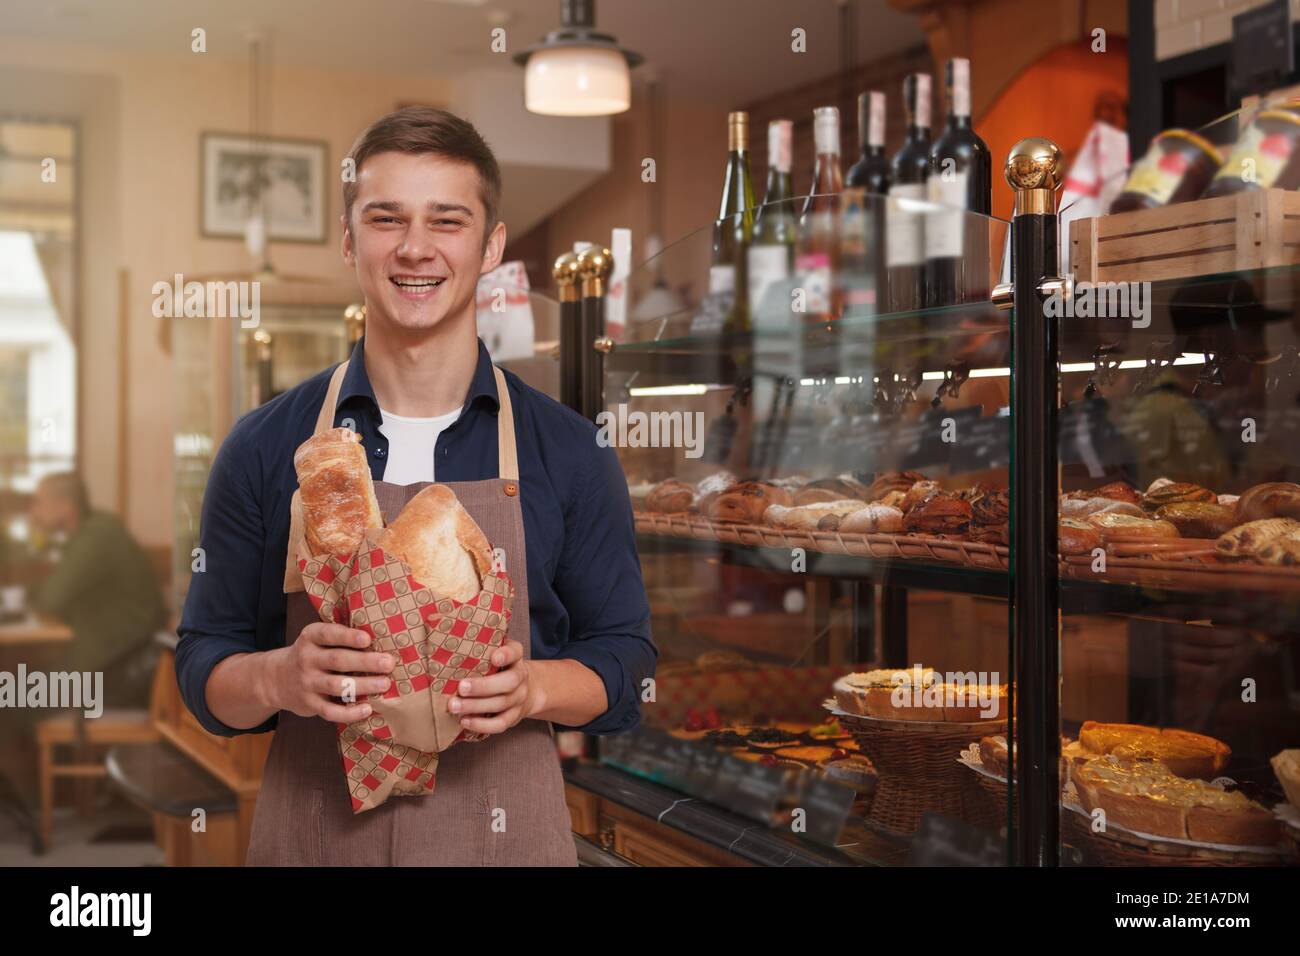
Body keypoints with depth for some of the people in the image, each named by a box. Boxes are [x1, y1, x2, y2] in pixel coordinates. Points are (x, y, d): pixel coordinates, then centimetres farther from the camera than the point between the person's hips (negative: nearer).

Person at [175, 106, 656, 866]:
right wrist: (281, 679, -18)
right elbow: (205, 666, 2)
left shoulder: (571, 452, -3)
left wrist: (533, 688, -17)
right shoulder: (265, 448, -2)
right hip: (311, 830, 1)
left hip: (501, 831, 0)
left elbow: (623, 665, 2)